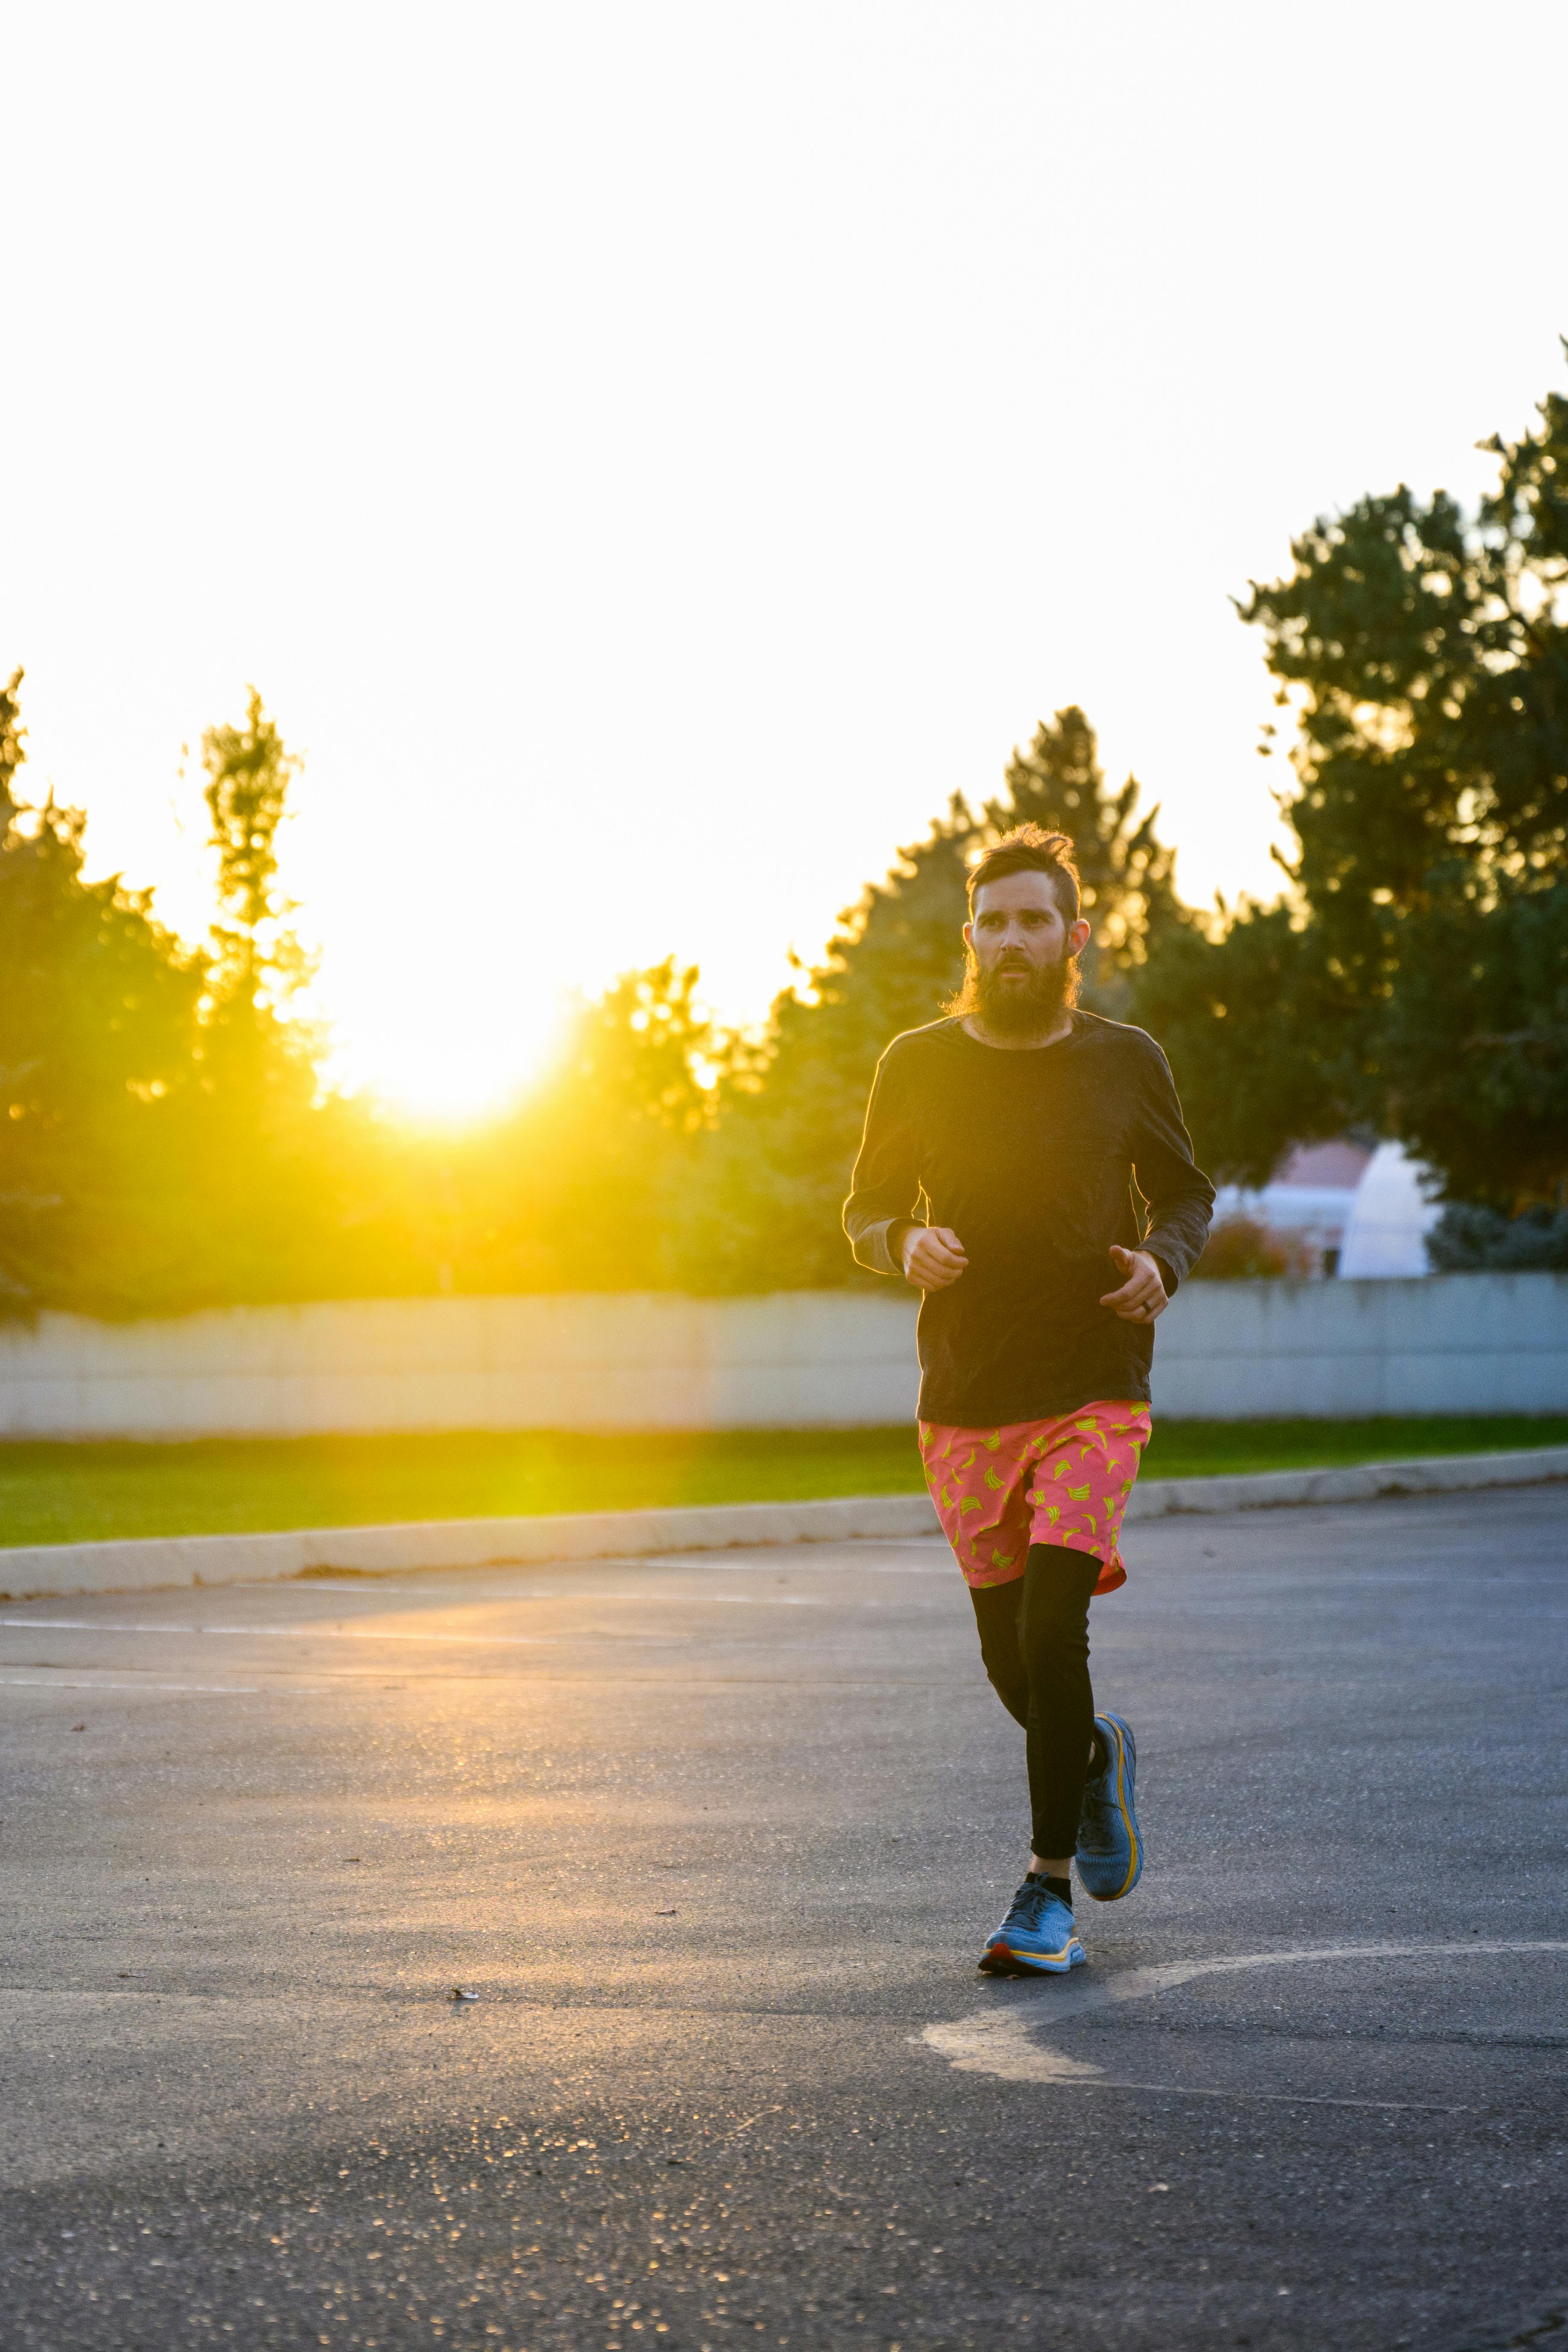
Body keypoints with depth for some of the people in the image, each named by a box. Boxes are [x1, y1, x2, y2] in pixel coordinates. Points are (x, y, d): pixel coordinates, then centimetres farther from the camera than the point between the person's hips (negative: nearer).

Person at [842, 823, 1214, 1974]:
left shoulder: (1126, 1062, 1)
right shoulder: (917, 1066, 1)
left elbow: (1186, 1193, 14)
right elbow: (867, 1208, 10)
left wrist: (1163, 1261, -8)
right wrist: (906, 1245, -13)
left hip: (1095, 1396, -2)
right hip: (966, 1405, 2)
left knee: (1050, 1630, -16)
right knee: (1011, 1662, 8)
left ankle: (1049, 1892, -5)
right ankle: (1097, 1757, 42)